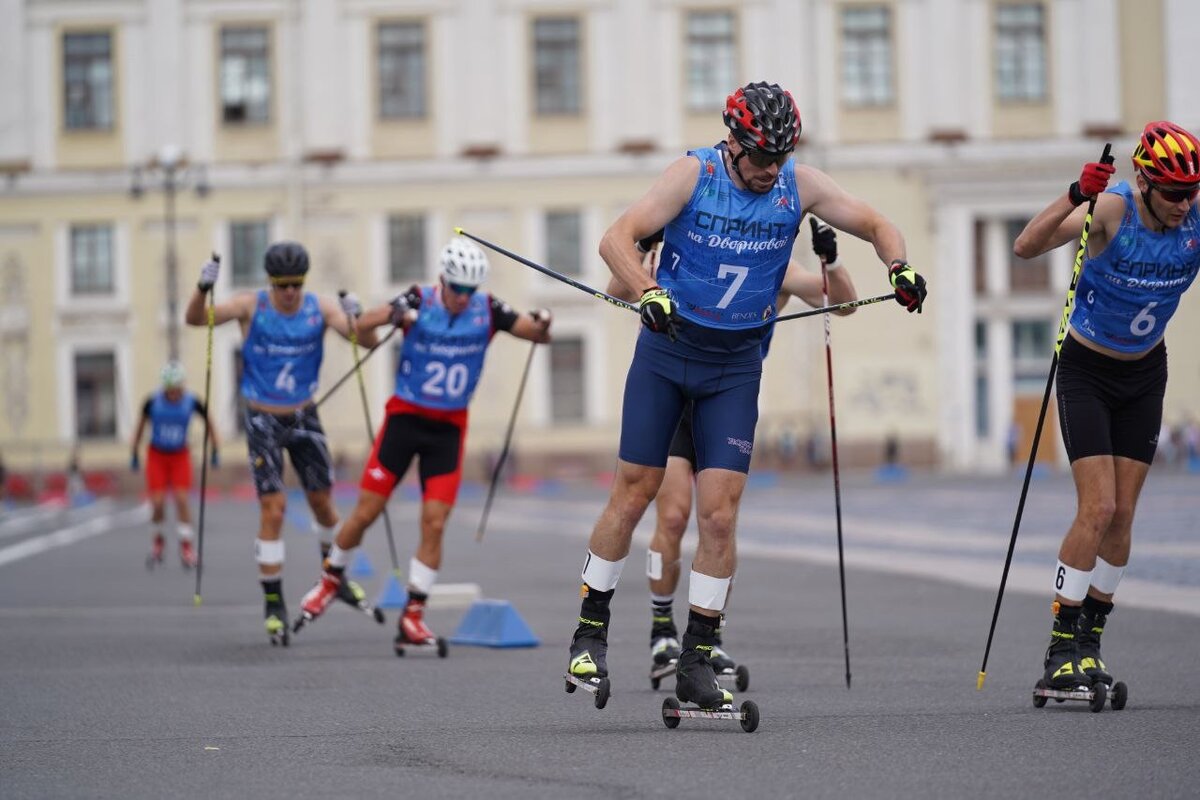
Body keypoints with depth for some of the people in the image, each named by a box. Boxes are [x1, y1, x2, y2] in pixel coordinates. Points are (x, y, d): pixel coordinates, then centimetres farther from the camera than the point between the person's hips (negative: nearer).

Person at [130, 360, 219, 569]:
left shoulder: (191, 401, -14)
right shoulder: (153, 401, -15)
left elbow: (208, 421, 3)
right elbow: (141, 424, 1)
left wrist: (215, 451, 4)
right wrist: (134, 453, 5)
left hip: (180, 456, 0)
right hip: (156, 456, 0)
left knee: (182, 499, -13)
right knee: (158, 503, -8)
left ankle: (186, 546, -7)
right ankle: (158, 540, 18)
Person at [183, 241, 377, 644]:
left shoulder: (321, 308, -9)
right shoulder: (251, 306, -13)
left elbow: (368, 342, -15)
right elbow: (195, 319, -21)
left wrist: (357, 319, -37)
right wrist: (203, 289, -41)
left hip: (304, 417, 3)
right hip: (263, 420, -3)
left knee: (322, 501, 11)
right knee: (273, 508, -10)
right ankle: (274, 604, -3)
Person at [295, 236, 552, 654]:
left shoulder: (487, 310, -6)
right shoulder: (419, 302, -13)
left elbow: (538, 335, -5)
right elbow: (362, 326, -26)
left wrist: (542, 325, -29)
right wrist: (393, 315, -47)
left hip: (449, 427, 1)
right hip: (405, 416, -1)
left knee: (435, 524, -6)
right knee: (366, 512, 2)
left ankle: (413, 618, 1)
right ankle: (331, 579, 27)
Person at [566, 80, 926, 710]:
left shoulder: (800, 186, -6)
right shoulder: (694, 174, -13)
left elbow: (877, 225, 3)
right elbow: (616, 239, -19)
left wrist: (900, 267, -18)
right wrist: (647, 293, -38)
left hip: (736, 365, 1)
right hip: (666, 350, -1)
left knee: (719, 513, -6)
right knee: (633, 493, 1)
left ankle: (696, 663, 0)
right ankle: (590, 631, 17)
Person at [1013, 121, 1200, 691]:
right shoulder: (1111, 209, -25)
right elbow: (1026, 248, -34)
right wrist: (1075, 197, -48)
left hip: (1145, 375, 4)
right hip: (1087, 372, -4)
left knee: (1123, 515, 2)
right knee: (1097, 509, -13)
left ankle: (1089, 641, 14)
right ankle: (1061, 649, -6)